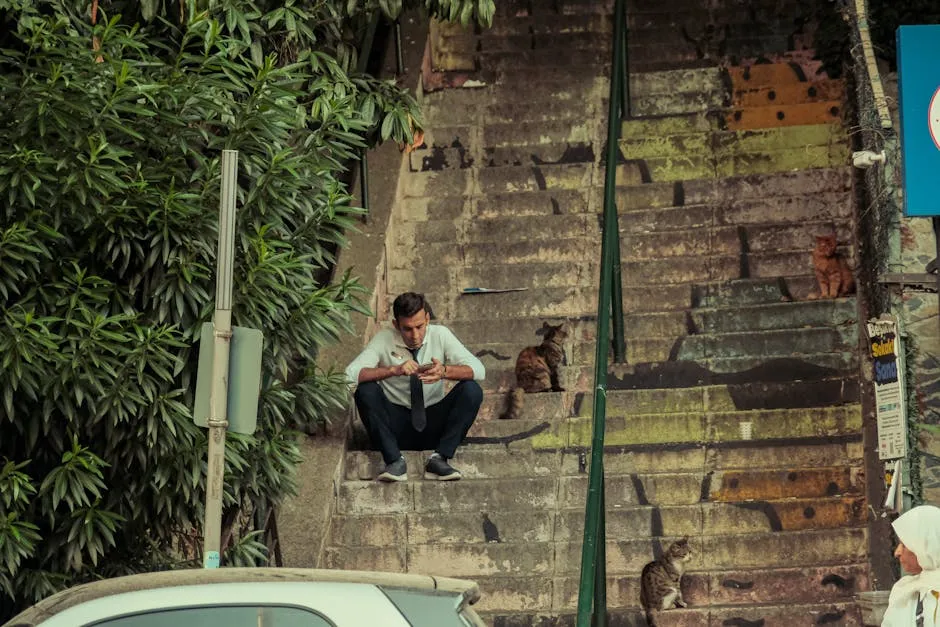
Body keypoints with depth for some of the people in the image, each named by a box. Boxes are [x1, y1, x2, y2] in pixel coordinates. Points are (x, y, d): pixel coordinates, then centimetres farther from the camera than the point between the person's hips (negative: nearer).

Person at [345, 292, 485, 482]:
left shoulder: (440, 335, -4)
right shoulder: (384, 340, -7)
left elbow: (478, 370, -14)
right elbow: (350, 374, -20)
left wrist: (445, 371, -35)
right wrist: (393, 370, -34)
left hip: (433, 423, 1)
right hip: (396, 423, -1)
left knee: (472, 390, -22)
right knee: (366, 391, -27)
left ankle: (439, 459, -25)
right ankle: (395, 461, -28)